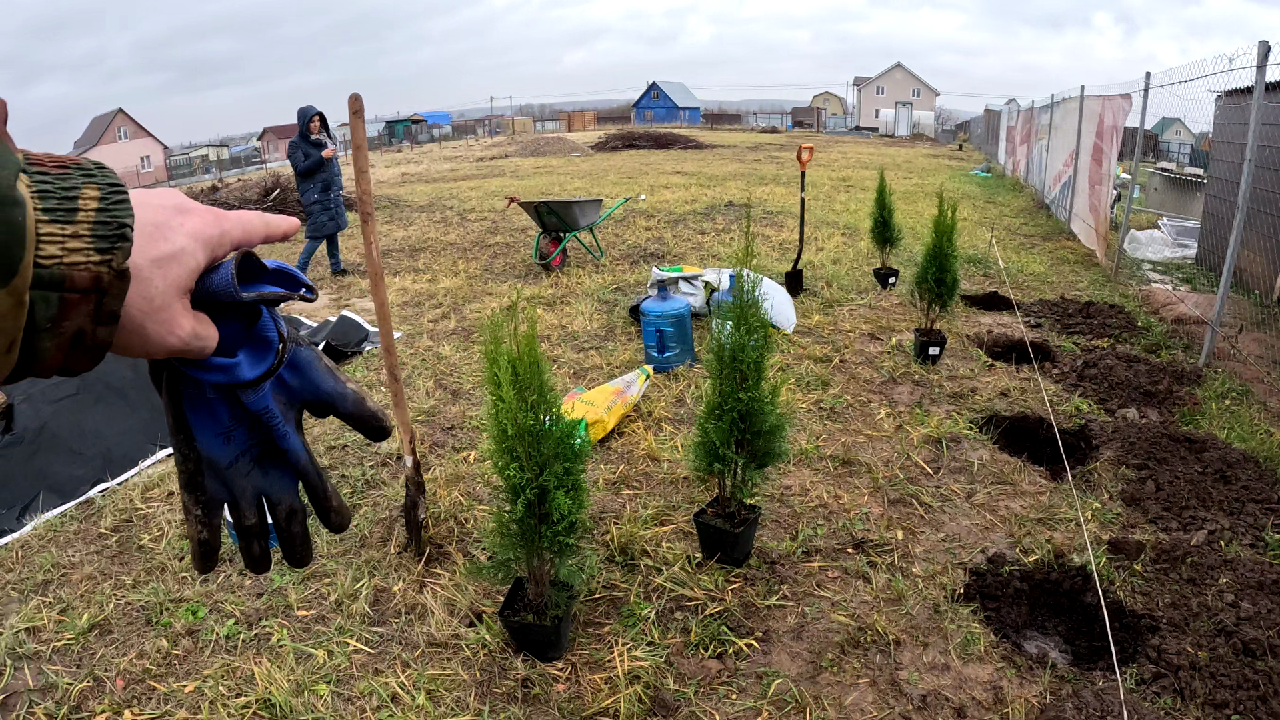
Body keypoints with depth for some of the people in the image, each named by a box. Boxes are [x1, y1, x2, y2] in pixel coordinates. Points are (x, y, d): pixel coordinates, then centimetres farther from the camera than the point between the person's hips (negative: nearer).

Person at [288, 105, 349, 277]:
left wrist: (338, 184, 15)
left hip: (331, 190, 6)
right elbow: (299, 169, -15)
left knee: (332, 230, 9)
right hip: (314, 194, -6)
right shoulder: (296, 143, -8)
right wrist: (321, 157, -24)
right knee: (320, 233, -8)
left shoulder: (324, 137, 10)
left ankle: (336, 268, 19)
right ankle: (299, 271, 2)